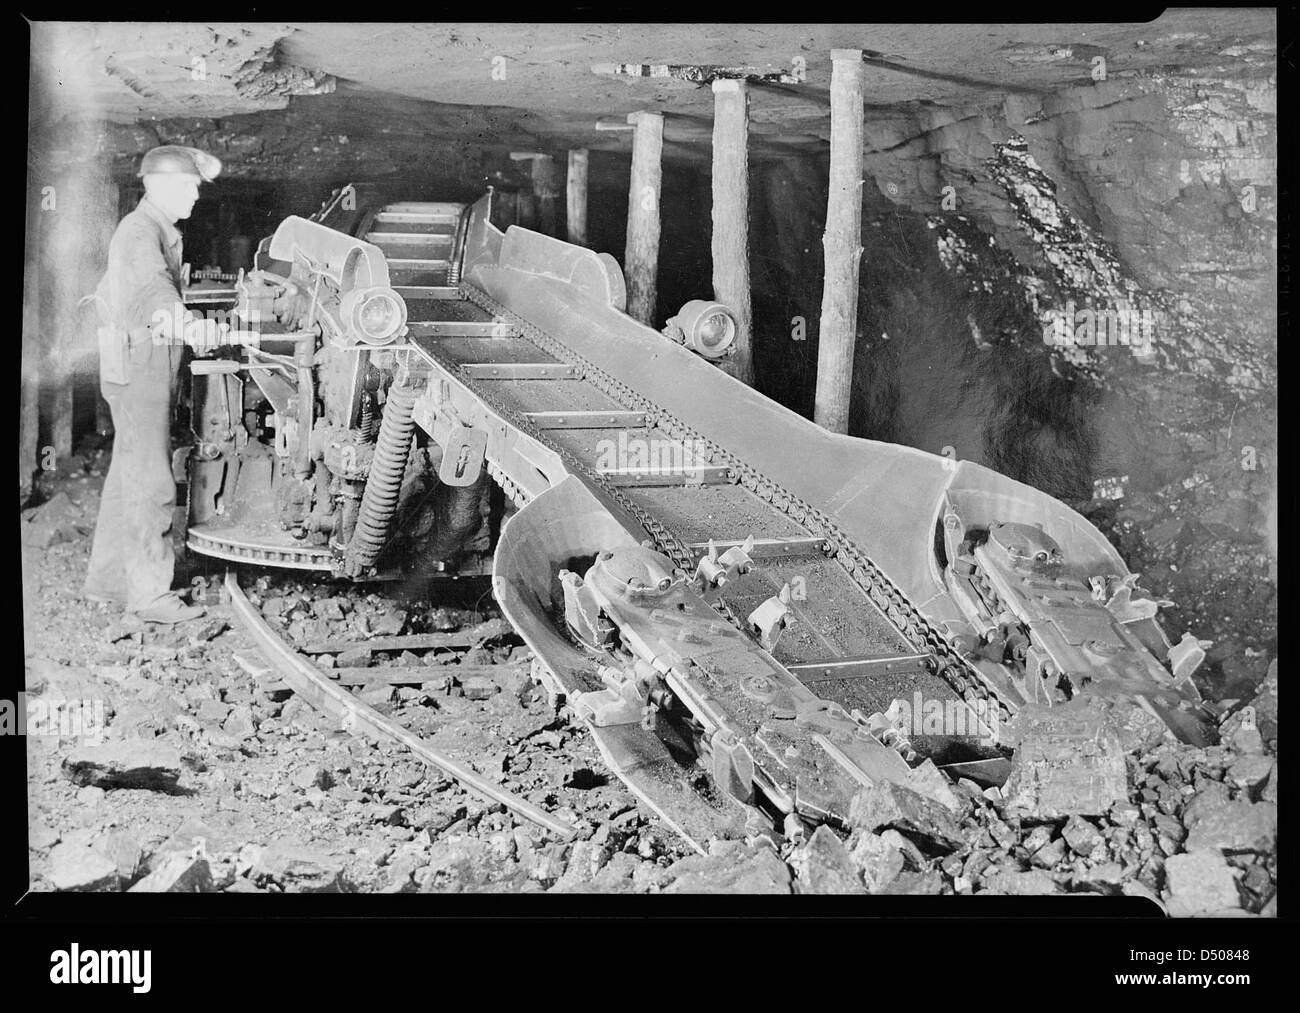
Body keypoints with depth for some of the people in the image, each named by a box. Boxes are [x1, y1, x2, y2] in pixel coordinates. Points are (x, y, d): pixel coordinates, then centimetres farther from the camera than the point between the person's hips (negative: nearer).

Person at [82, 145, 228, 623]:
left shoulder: (161, 230, 19)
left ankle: (106, 577, 22)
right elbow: (151, 283, -37)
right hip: (138, 367, -10)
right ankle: (149, 593, -8)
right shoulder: (140, 231, -15)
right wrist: (187, 324, -54)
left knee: (129, 473, 14)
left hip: (152, 368, 10)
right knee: (150, 482, -10)